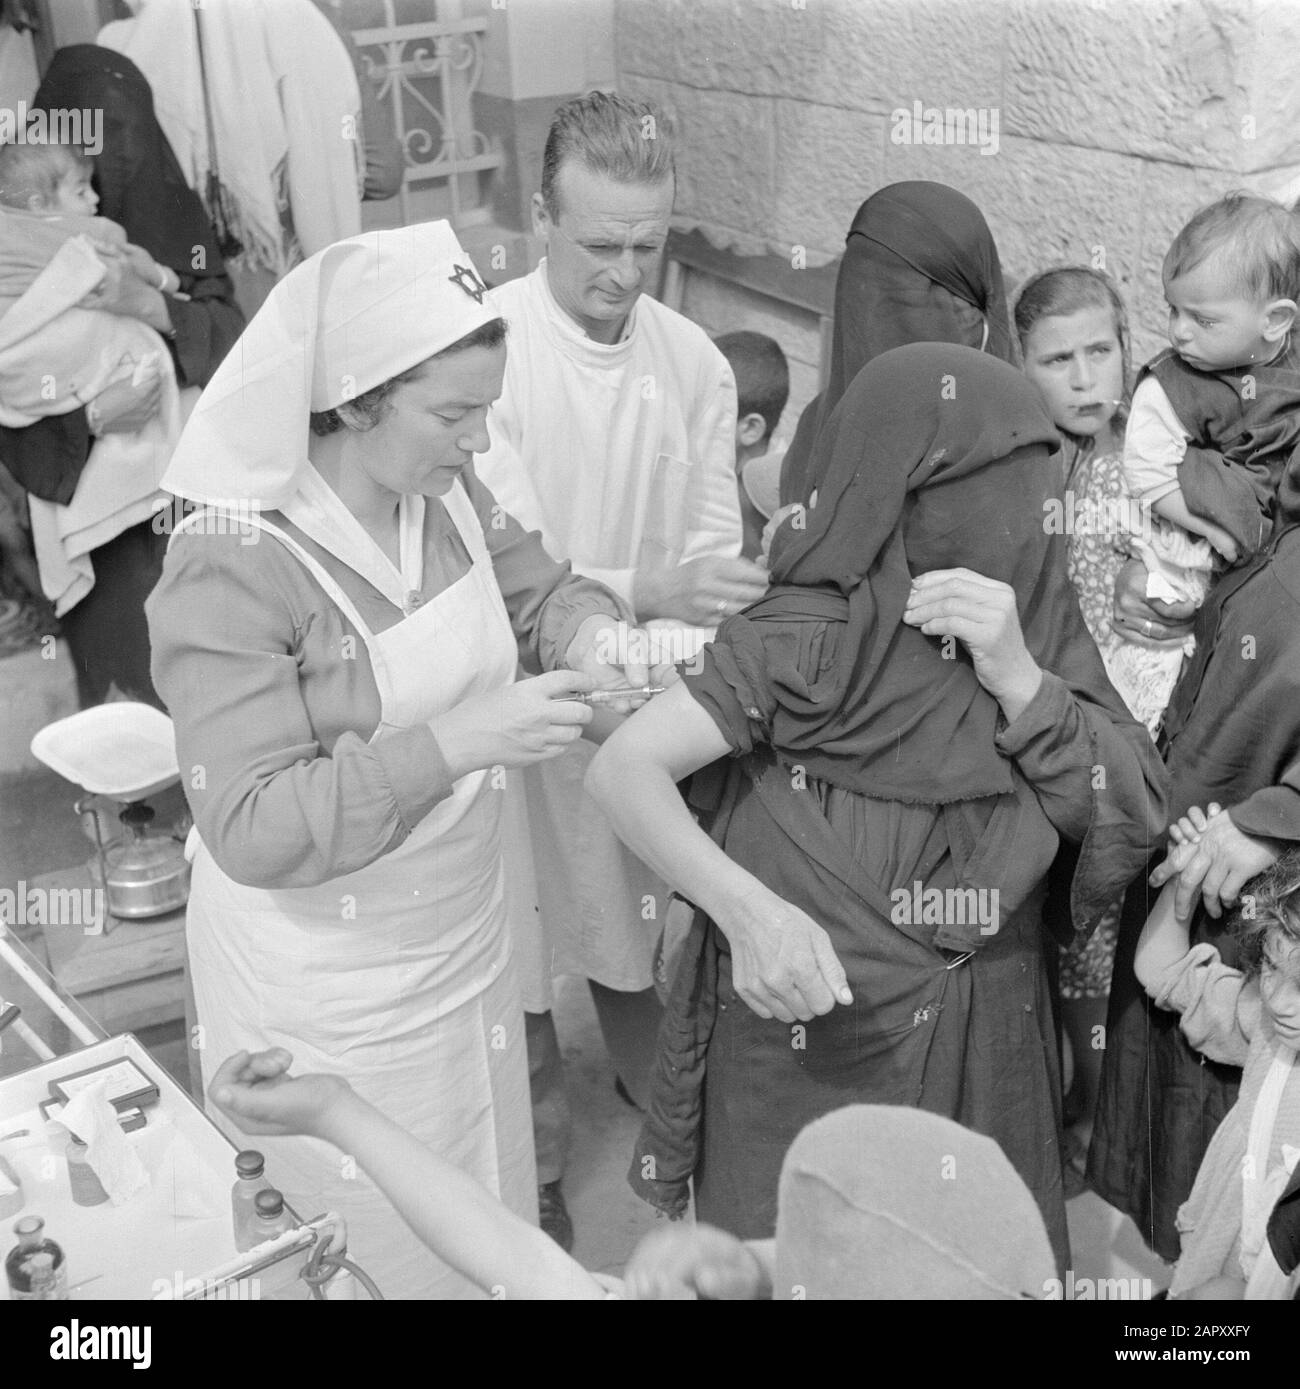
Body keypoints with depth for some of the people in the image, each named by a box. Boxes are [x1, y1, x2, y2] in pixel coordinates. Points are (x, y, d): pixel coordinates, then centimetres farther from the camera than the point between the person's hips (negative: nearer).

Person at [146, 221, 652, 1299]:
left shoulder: (445, 495, -7)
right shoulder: (234, 568, -26)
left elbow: (541, 591, 10)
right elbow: (252, 829, -28)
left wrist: (590, 635, -14)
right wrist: (455, 744, -34)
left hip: (465, 938, 6)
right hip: (328, 991, -6)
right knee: (376, 1254, 16)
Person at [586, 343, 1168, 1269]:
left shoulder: (1037, 618, -2)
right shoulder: (814, 637, -19)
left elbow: (1134, 820, -7)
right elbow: (624, 770, -21)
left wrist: (1019, 677, -21)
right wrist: (750, 910, -36)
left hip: (985, 1050, 5)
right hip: (815, 1041, -5)